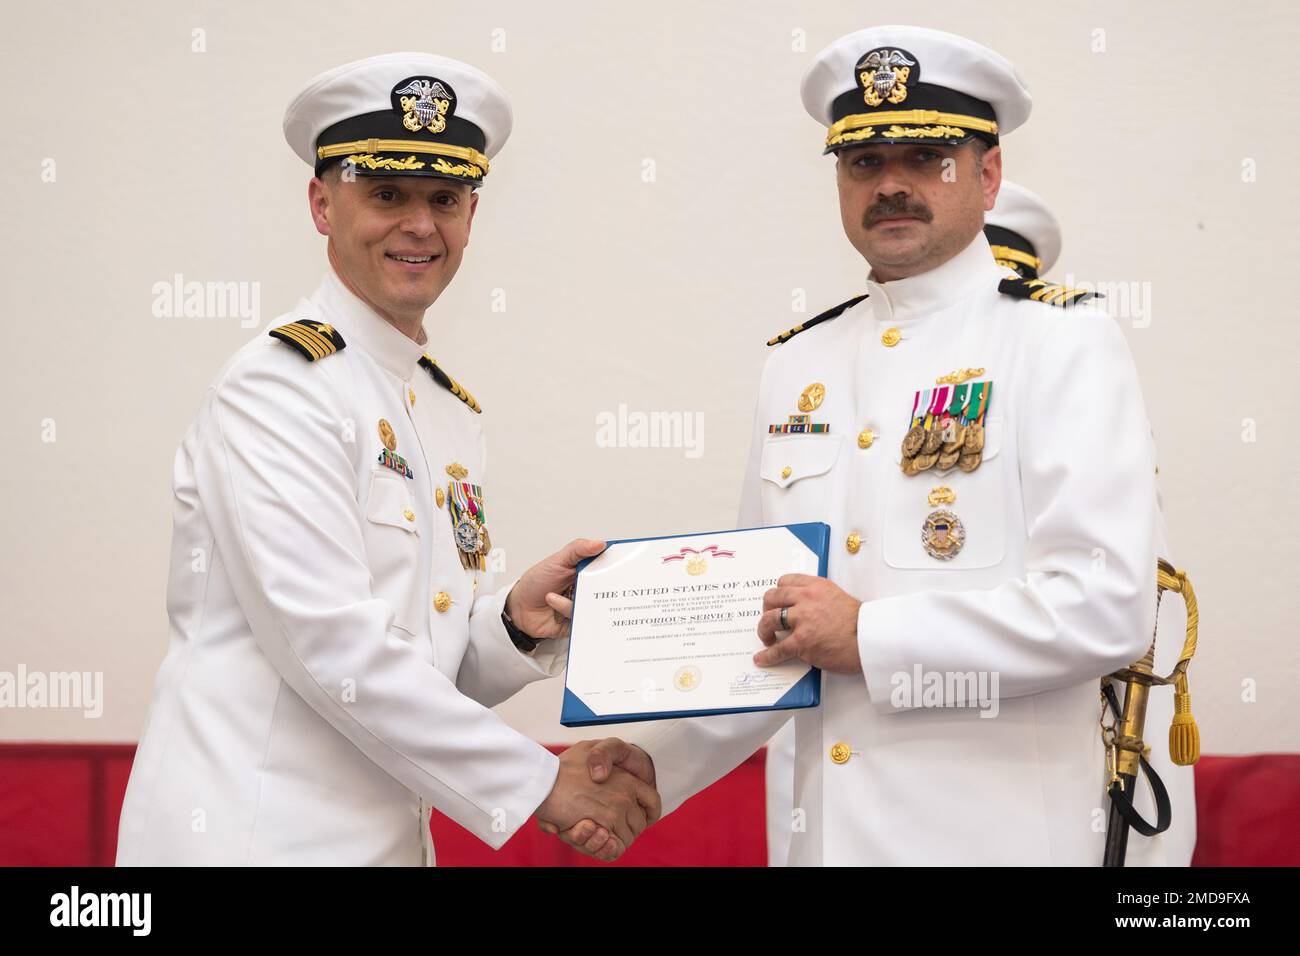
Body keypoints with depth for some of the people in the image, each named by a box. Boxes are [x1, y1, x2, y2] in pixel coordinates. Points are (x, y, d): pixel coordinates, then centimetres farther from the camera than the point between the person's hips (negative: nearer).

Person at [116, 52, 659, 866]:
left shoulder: (454, 410, 11)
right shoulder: (278, 387, -12)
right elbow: (330, 647, -20)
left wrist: (519, 625, -7)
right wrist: (539, 782, -15)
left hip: (390, 840, 7)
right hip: (251, 836, -7)